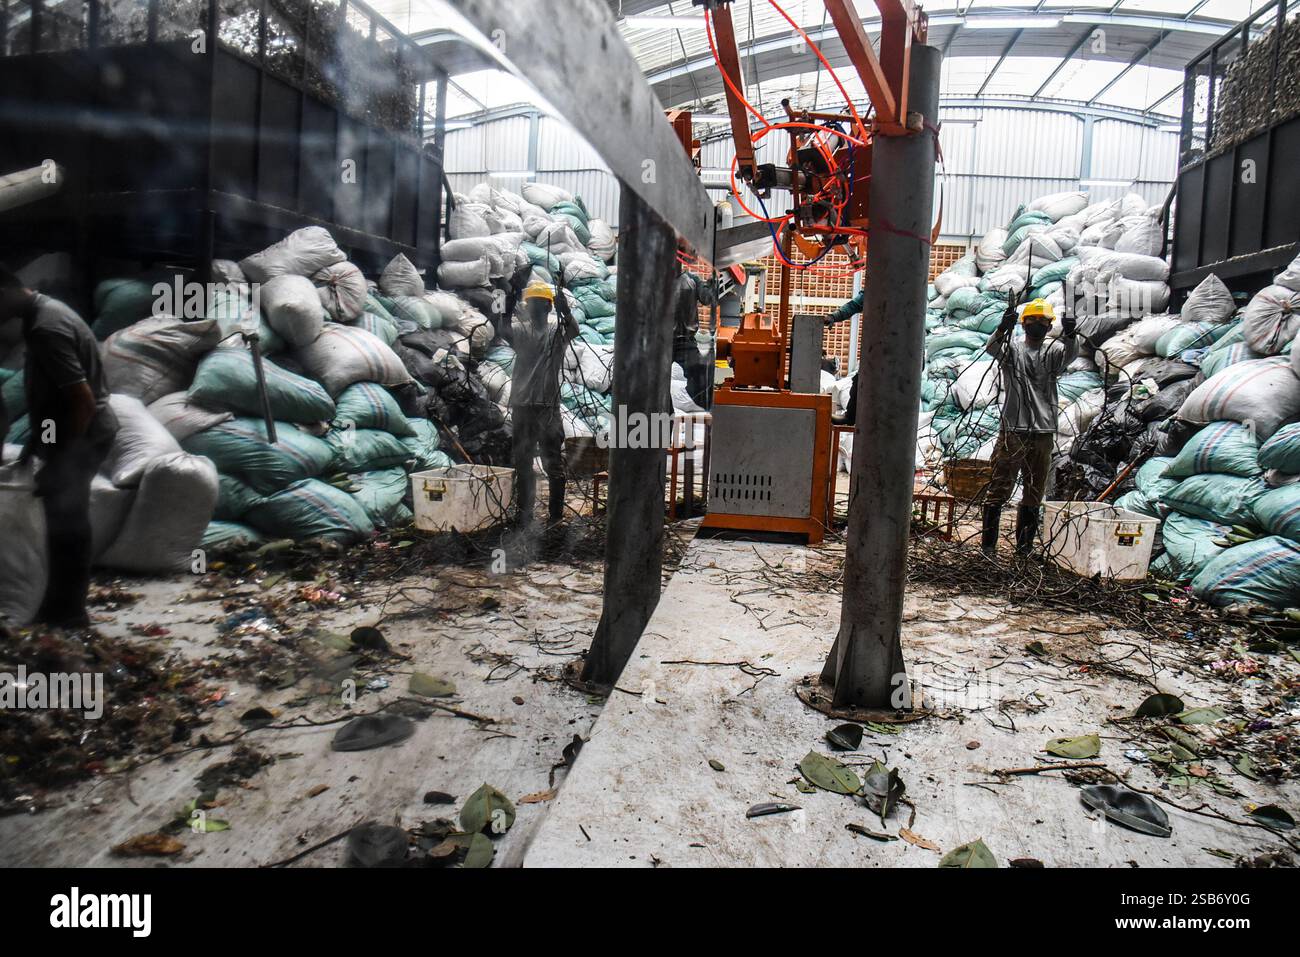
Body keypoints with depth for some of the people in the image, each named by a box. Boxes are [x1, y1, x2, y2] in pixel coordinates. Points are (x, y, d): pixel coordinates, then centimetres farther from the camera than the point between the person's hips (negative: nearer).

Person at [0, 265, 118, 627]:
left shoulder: (45, 329, -23)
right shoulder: (47, 310, 9)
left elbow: (83, 401, -27)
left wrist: (57, 459, -20)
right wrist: (37, 438, 21)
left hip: (81, 436, -10)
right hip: (86, 432, 10)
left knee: (65, 523, 2)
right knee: (70, 520, 17)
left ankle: (65, 610, 15)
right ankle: (64, 605, 30)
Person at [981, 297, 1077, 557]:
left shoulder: (1053, 351, 10)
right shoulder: (1012, 347, 4)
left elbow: (1070, 353, -12)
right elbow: (992, 348, -17)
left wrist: (1070, 334, -35)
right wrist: (1003, 328, -39)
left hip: (1043, 435, 4)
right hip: (1012, 431, -3)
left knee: (1034, 494, 11)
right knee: (999, 489, -3)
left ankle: (1024, 548, 20)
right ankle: (988, 544, 3)